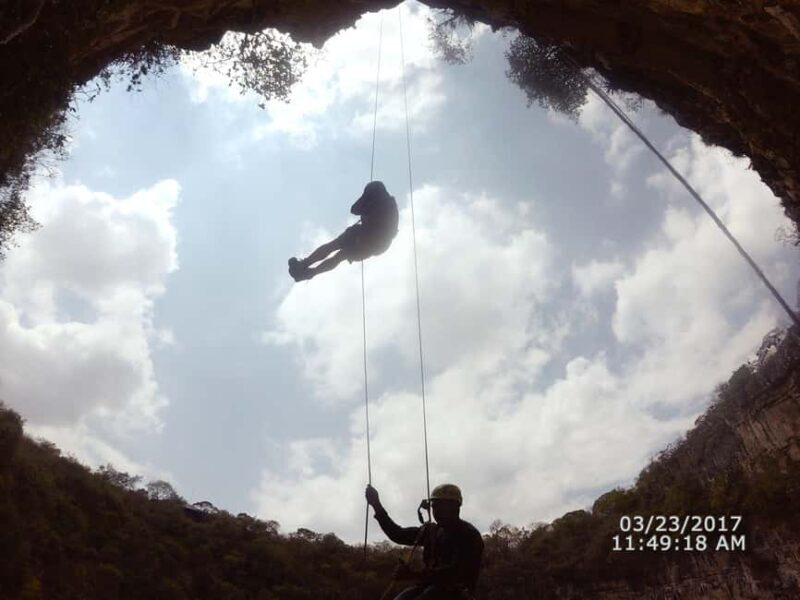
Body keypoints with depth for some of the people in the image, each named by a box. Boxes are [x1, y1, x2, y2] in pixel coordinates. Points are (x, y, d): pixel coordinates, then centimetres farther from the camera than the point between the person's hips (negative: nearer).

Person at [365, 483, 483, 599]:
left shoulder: (468, 534, -10)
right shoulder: (431, 530, 13)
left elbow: (456, 571, -22)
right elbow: (398, 535, 15)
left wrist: (414, 575, -30)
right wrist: (377, 505, 7)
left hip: (454, 590, -7)